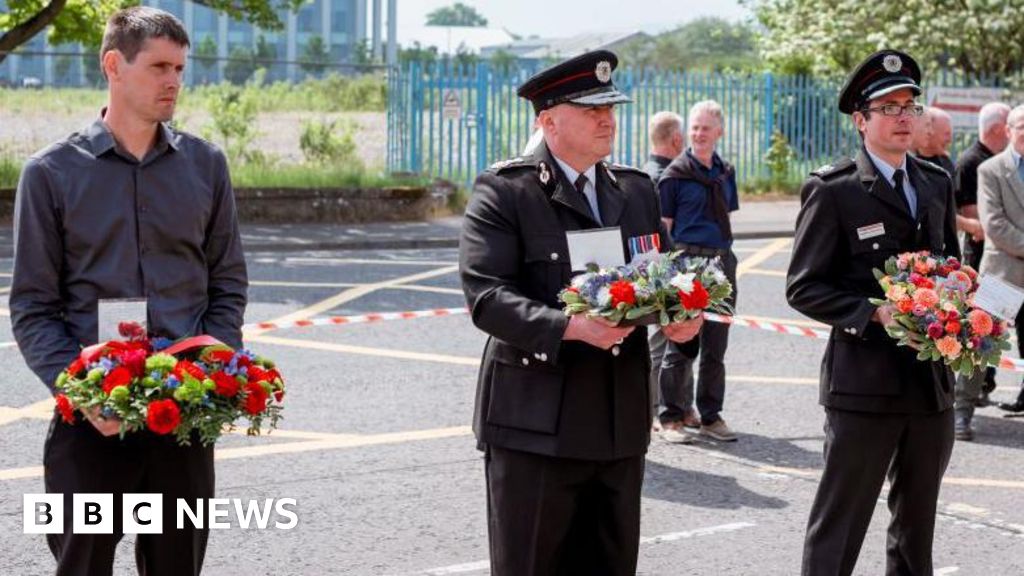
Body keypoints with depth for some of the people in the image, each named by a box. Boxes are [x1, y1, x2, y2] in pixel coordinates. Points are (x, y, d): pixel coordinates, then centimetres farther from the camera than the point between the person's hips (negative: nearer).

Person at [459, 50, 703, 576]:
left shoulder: (637, 190, 13)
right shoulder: (504, 191, -7)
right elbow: (485, 296, -17)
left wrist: (678, 316, -5)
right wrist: (572, 328, -29)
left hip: (620, 419, 6)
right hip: (535, 423, -6)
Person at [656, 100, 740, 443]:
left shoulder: (725, 173, 13)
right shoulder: (676, 174, -3)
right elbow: (663, 227, -4)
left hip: (722, 261, 5)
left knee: (715, 346, 9)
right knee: (681, 344, -2)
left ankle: (711, 416, 18)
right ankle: (671, 417, 7)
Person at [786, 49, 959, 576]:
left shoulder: (937, 183, 11)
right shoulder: (832, 190, -7)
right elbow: (803, 287, -9)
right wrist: (874, 313, -21)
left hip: (934, 379, 6)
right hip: (866, 380, -6)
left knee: (918, 521, 17)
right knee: (840, 520, 0)